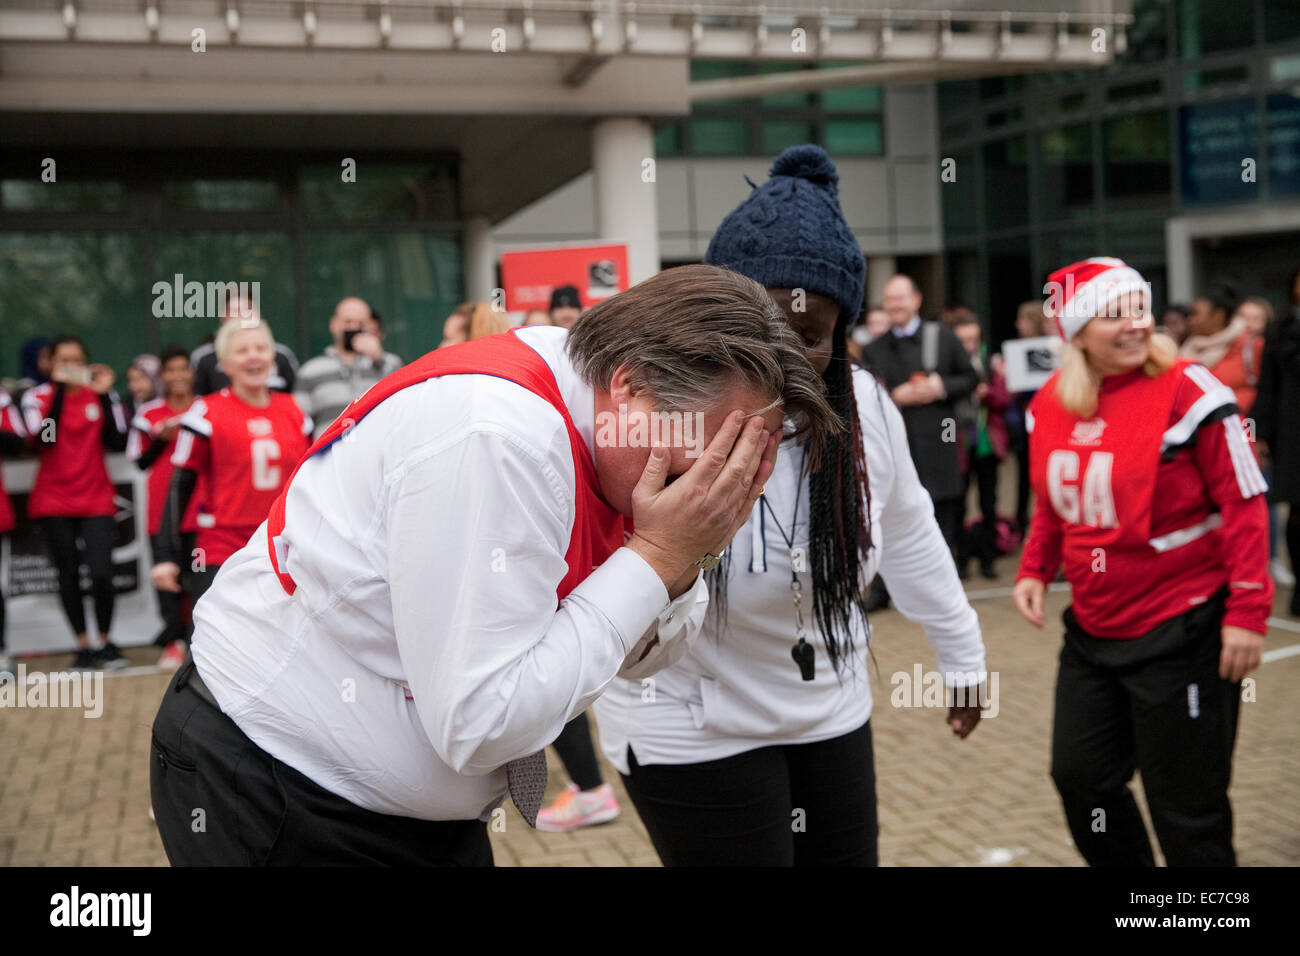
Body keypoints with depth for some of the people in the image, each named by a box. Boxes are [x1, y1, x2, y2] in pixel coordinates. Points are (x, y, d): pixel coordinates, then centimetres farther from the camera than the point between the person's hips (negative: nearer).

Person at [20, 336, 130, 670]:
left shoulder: (102, 395, 4)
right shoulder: (37, 397, 0)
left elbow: (117, 442, -8)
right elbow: (43, 438, -18)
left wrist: (104, 395, -14)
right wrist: (60, 389, -20)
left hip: (96, 499, 0)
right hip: (53, 502, 0)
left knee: (101, 573, -11)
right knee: (69, 574, 4)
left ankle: (106, 641, 10)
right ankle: (83, 646, 17)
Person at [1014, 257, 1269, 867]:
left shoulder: (1186, 392, -15)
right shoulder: (1050, 405, 3)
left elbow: (1243, 504, -13)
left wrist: (1247, 611, -17)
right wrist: (1035, 569, 4)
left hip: (1180, 630, -6)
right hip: (1093, 631, 6)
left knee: (1185, 805, 3)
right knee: (1080, 777, 14)